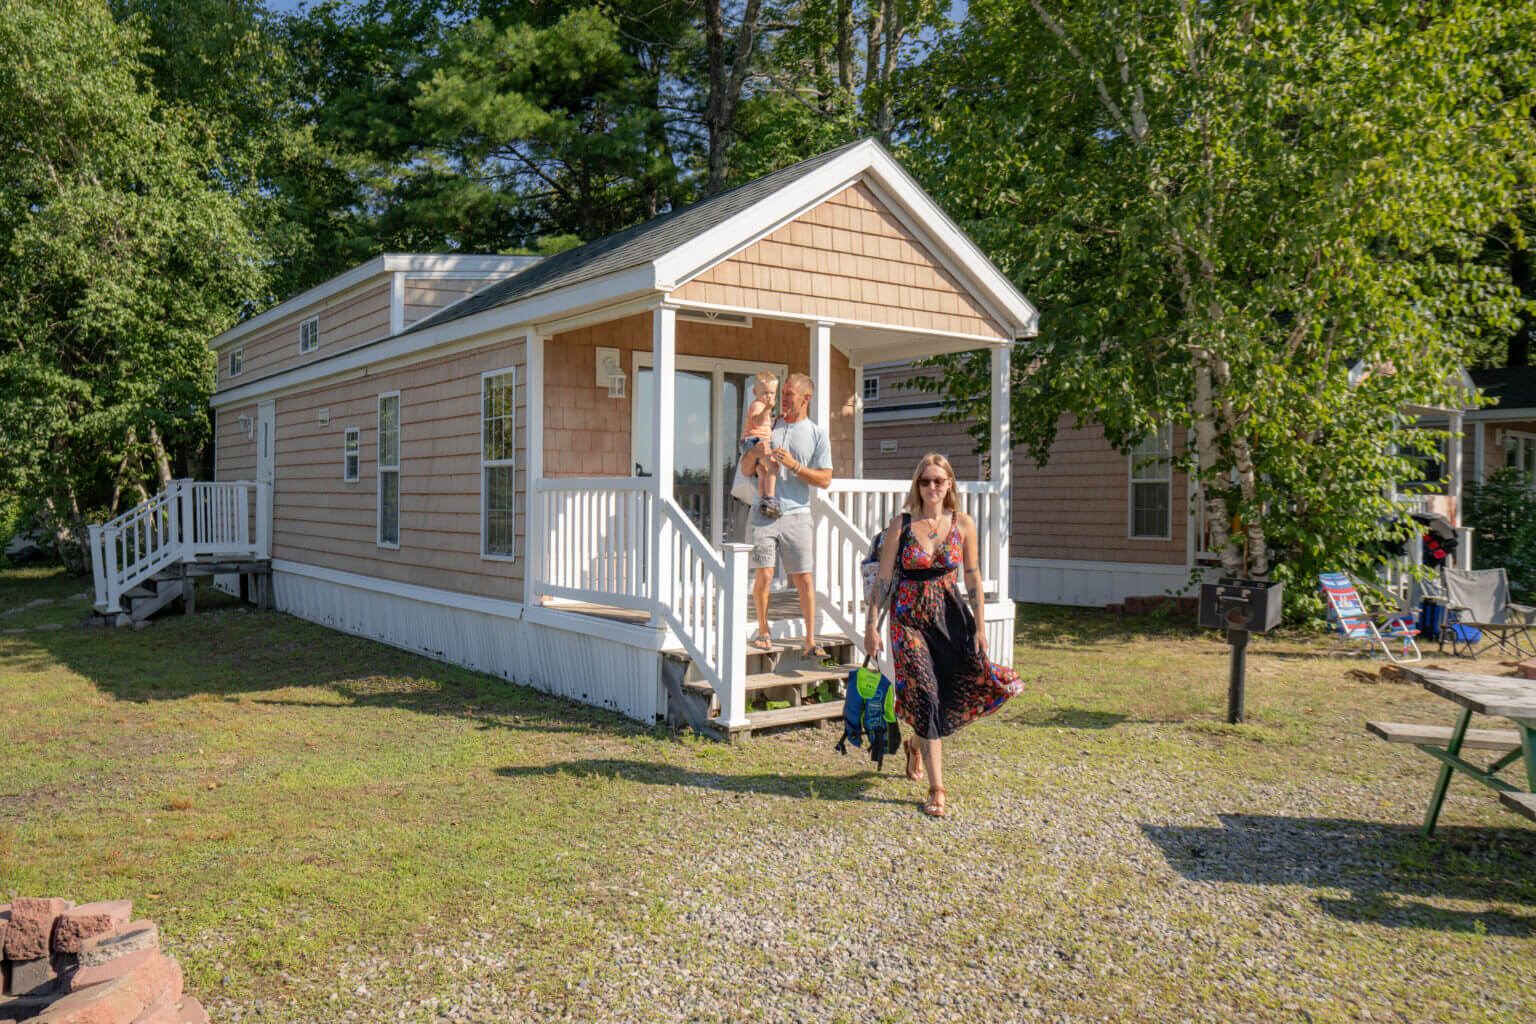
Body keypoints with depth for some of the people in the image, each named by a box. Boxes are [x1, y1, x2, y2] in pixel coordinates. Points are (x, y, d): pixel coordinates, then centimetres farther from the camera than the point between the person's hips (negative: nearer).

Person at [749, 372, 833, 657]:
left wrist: (794, 465, -11)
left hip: (796, 513, -1)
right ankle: (762, 631, 16)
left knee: (803, 579, 0)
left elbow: (825, 479, 1)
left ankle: (810, 641, 7)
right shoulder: (769, 425, 13)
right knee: (763, 576, -3)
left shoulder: (817, 434, 7)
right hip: (764, 512, 1)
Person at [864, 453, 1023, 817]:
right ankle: (936, 790, 2)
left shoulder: (963, 524, 2)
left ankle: (916, 743, 26)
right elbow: (883, 579, -1)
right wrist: (871, 624, -5)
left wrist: (979, 624, 3)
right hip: (910, 616, -3)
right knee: (925, 695, -7)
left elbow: (972, 576, 6)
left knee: (981, 681, -2)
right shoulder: (901, 525, -4)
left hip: (950, 614, 3)